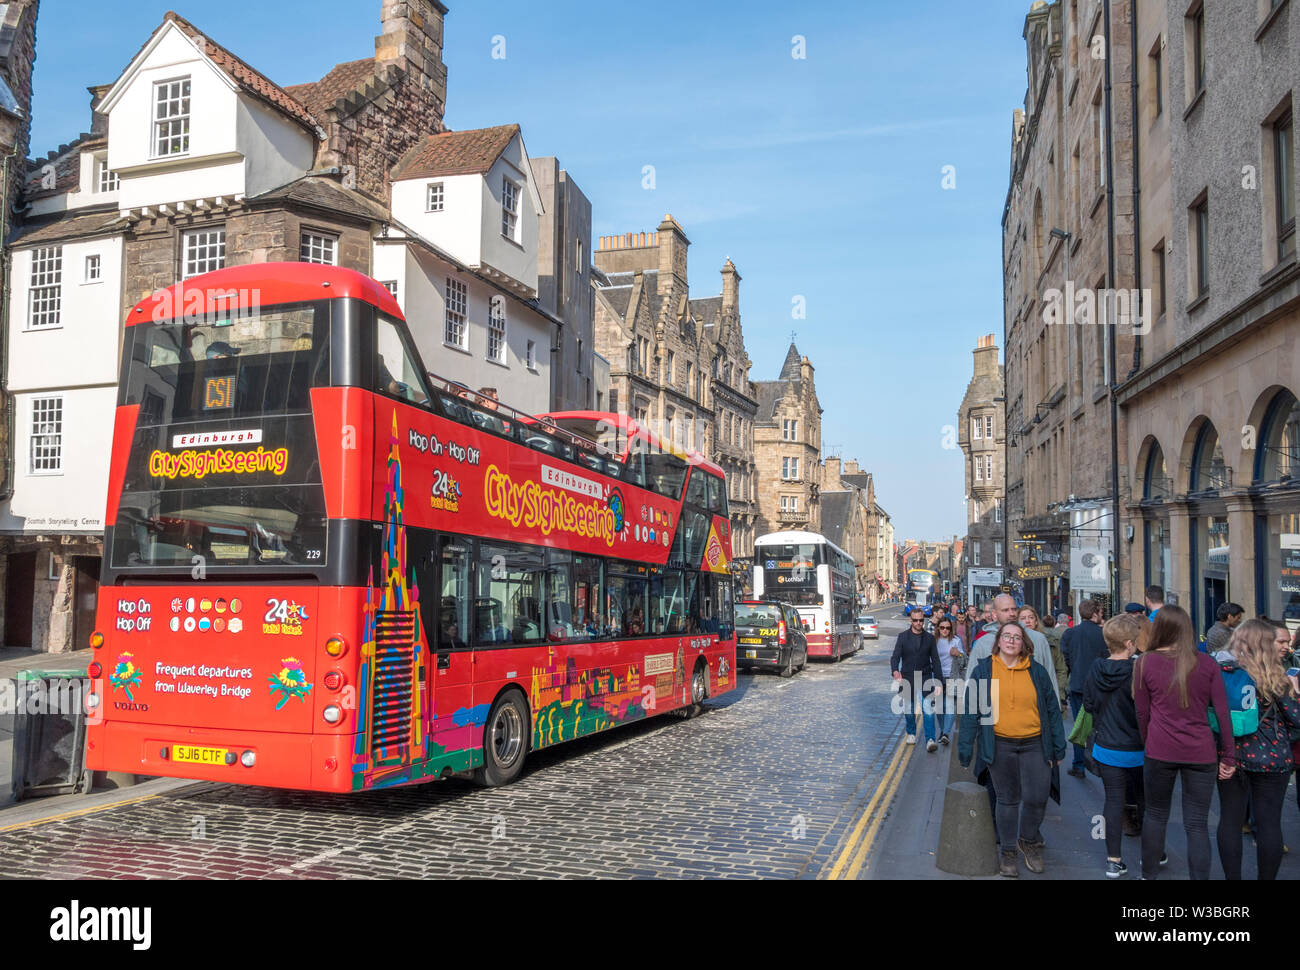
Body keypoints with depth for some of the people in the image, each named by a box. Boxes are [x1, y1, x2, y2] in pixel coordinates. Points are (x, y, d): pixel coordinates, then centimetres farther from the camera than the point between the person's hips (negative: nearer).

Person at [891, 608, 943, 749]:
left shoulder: (929, 638, 4)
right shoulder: (903, 637, 2)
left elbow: (935, 661, 7)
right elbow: (895, 656, -6)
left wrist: (939, 682, 2)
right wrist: (895, 671, -26)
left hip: (925, 677, -1)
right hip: (907, 678, 1)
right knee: (909, 708, 11)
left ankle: (930, 739, -15)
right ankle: (911, 733, 32)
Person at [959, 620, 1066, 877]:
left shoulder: (1037, 671, 6)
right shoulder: (983, 670, 1)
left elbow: (1052, 709, 9)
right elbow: (971, 711, 2)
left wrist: (1058, 747, 8)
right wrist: (965, 750, 0)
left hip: (1034, 744, 1)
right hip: (999, 745, -1)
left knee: (1037, 797, -5)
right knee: (1007, 800, 8)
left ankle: (1029, 840, 23)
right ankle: (1008, 851, 23)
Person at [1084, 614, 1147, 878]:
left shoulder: (1096, 670, -5)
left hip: (1106, 748, 3)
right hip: (1136, 750, -3)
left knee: (1113, 800, 9)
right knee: (1144, 800, 17)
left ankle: (1114, 861, 11)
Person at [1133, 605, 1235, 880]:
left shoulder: (1145, 663, -2)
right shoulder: (1207, 663, 0)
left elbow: (1142, 713, 3)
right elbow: (1222, 713, 1)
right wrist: (1228, 757, 7)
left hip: (1160, 750, 0)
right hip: (1201, 751, 0)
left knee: (1156, 815, 16)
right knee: (1197, 824, 7)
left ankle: (1148, 874, 26)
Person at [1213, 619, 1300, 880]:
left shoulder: (1221, 672, -4)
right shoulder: (1275, 678, -11)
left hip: (1230, 757, 2)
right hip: (1271, 759, -2)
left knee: (1230, 819, 10)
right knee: (1269, 822, 9)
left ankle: (1232, 877, 16)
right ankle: (1267, 877, 18)